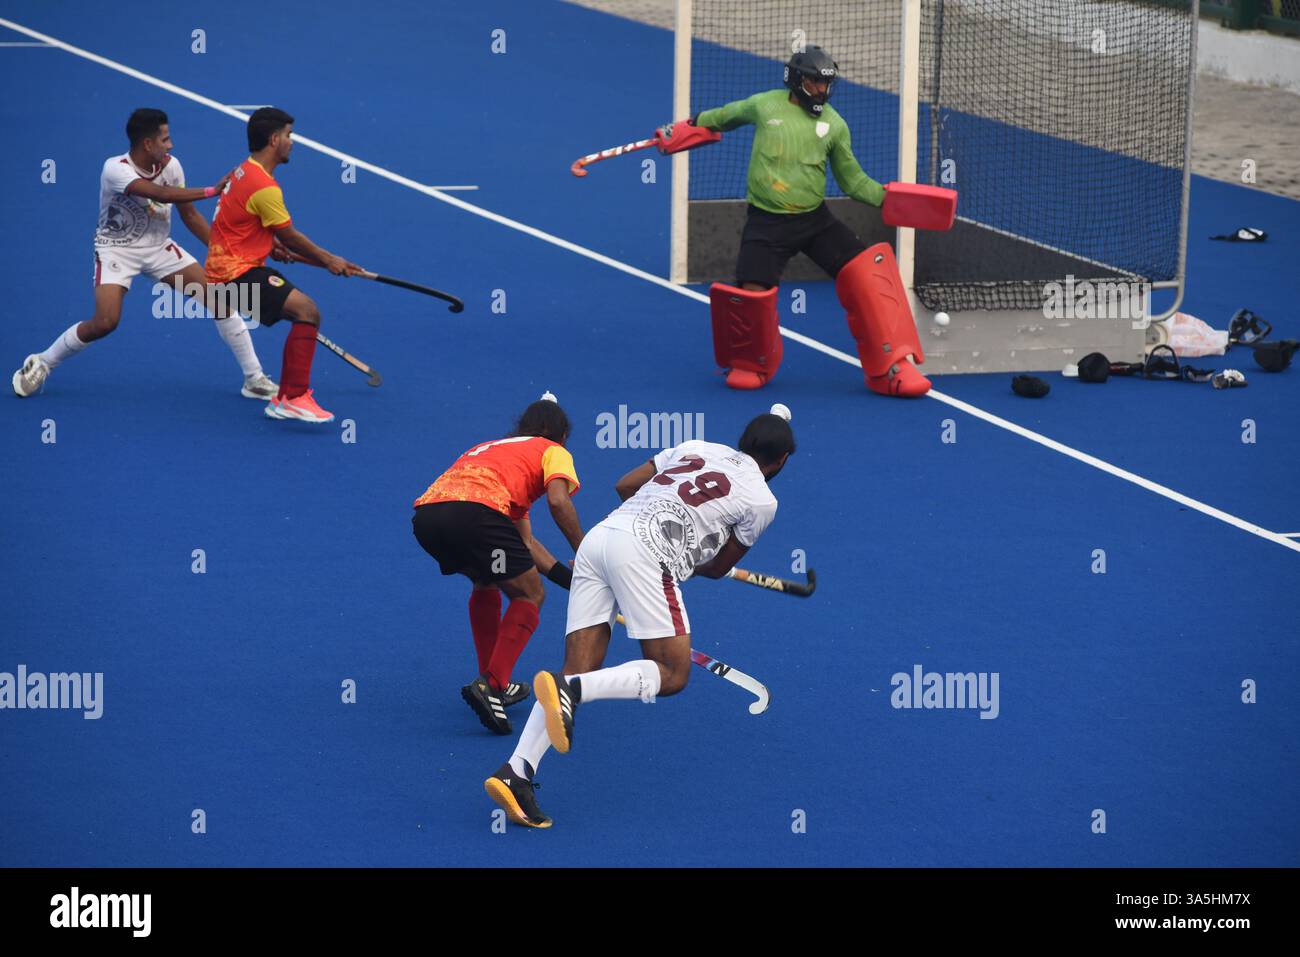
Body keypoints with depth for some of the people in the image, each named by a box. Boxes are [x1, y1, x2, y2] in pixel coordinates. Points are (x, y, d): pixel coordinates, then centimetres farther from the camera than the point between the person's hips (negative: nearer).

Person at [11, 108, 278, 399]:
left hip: (159, 247, 5)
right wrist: (211, 191, -41)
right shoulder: (115, 169, -26)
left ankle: (254, 378, 0)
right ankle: (40, 364, 2)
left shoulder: (170, 165, -10)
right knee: (105, 322, -23)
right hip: (116, 249, -5)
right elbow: (160, 194, -40)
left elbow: (189, 215, 1)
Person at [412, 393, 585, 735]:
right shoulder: (553, 451, 21)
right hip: (475, 509, -7)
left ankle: (493, 683, 32)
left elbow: (524, 541, 35)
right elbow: (558, 501, -4)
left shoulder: (489, 449, 40)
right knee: (530, 595, 9)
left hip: (425, 514, 7)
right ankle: (490, 684, -7)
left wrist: (568, 576, 30)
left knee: (486, 584, 32)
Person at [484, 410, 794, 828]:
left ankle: (515, 771, -13)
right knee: (671, 674, -1)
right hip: (644, 553, -7)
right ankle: (568, 690, -25)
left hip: (599, 535, 7)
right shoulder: (761, 500, 10)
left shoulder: (696, 447, 25)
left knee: (580, 675, 2)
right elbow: (718, 567, 18)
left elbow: (624, 485, 25)